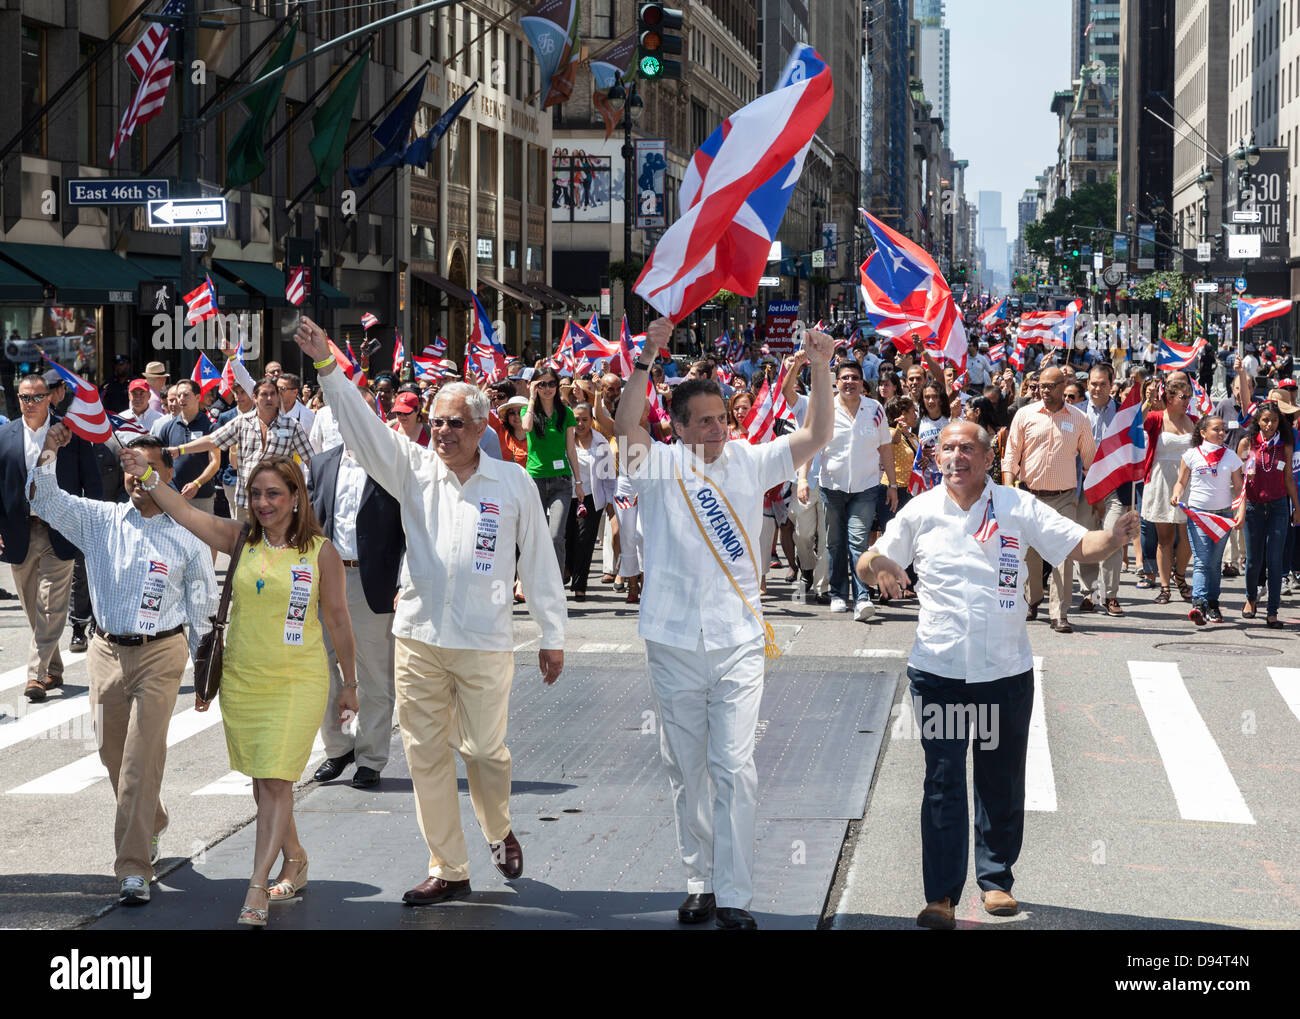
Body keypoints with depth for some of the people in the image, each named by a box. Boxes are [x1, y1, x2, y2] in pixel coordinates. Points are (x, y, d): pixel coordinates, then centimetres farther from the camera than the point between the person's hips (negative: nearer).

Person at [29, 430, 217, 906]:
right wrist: (49, 451, -22)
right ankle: (152, 828, 41)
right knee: (113, 754, 15)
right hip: (107, 650, 4)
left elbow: (203, 608, 5)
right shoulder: (100, 520, 4)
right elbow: (46, 500, -6)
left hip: (160, 654, -4)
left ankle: (134, 869, -8)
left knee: (142, 759, -10)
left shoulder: (187, 535, -2)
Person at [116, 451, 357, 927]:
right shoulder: (241, 539, 3)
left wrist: (349, 683, 7)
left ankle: (257, 888, -8)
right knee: (262, 780, 13)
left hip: (297, 682, -4)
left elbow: (338, 620, 1)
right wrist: (146, 477, -22)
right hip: (242, 680, 4)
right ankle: (294, 860, 34)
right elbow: (186, 513, -9)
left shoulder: (320, 552, -5)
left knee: (276, 781, -10)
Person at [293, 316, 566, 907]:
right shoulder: (414, 470, 5)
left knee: (485, 751, 5)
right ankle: (448, 870, 15)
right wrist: (326, 366, -20)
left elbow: (538, 560, 6)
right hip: (418, 637, 2)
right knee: (426, 754, 5)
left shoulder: (514, 483, 2)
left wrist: (553, 636, 7)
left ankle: (499, 832, 35)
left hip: (485, 643, -2)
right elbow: (363, 426, -6)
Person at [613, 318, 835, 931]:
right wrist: (646, 361, -33)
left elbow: (817, 437, -2)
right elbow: (626, 426, -21)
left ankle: (733, 897, -3)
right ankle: (700, 883, 24)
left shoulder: (749, 462, 4)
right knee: (685, 770, 10)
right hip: (674, 643, 0)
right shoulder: (659, 466, -2)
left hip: (738, 639, 0)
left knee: (734, 768, -6)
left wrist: (820, 370, -15)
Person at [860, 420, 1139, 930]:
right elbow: (870, 563, 6)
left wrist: (1115, 537, -24)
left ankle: (996, 878, 27)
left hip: (1006, 669, 1)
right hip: (939, 668, -1)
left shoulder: (1019, 508, 0)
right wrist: (877, 565, -18)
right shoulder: (919, 512, 1)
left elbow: (1080, 545, -3)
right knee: (942, 782, 0)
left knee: (1002, 781, 11)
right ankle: (941, 895, 4)